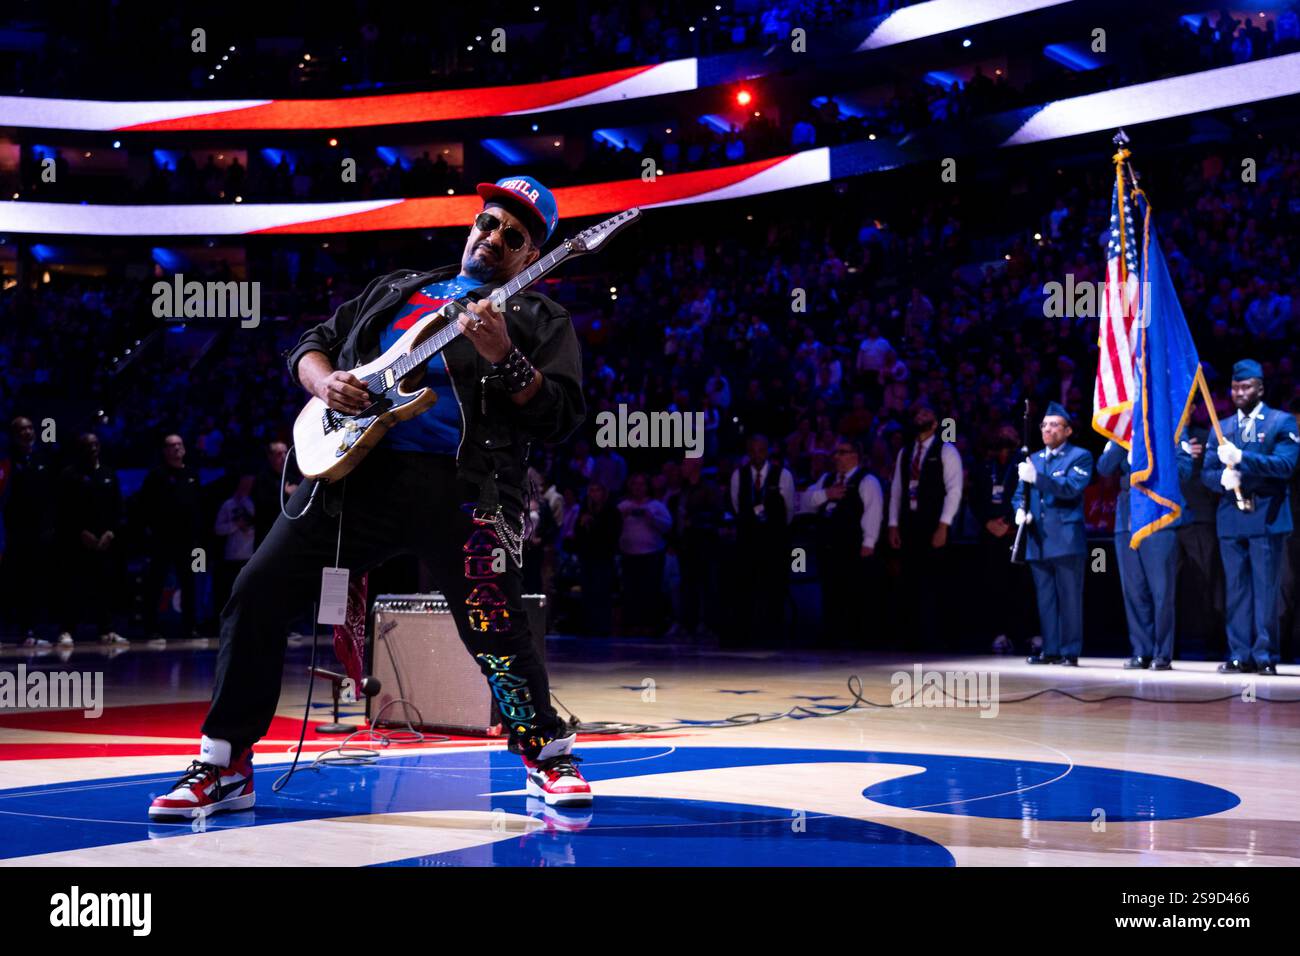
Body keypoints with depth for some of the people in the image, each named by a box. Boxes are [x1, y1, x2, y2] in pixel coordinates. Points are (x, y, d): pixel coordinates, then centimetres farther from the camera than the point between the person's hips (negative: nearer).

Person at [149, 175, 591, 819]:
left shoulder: (541, 321, 11)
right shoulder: (395, 290, 24)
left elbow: (562, 417, -3)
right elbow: (310, 345, 25)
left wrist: (503, 358, -17)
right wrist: (324, 381, 2)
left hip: (459, 489, -4)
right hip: (357, 472, 4)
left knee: (495, 632, -16)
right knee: (258, 592, -3)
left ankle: (547, 758, 8)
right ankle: (225, 766, 6)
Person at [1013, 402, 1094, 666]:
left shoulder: (1080, 457, 0)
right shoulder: (1033, 459, 20)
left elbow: (1071, 488, -16)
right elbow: (1019, 493, 20)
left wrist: (1036, 478, -27)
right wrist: (1020, 510, -4)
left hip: (1066, 540, -6)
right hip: (1038, 542, 6)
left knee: (1069, 598, -4)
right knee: (1045, 600, 7)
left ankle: (1070, 652, -2)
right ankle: (1050, 650, 11)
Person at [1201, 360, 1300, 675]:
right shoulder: (1222, 428, 16)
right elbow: (1207, 472, 12)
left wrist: (1241, 457, -22)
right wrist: (1223, 478, -12)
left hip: (1267, 517, -4)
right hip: (1231, 518, 4)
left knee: (1266, 588, -4)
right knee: (1236, 589, 4)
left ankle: (1265, 656, -2)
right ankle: (1240, 655, 6)